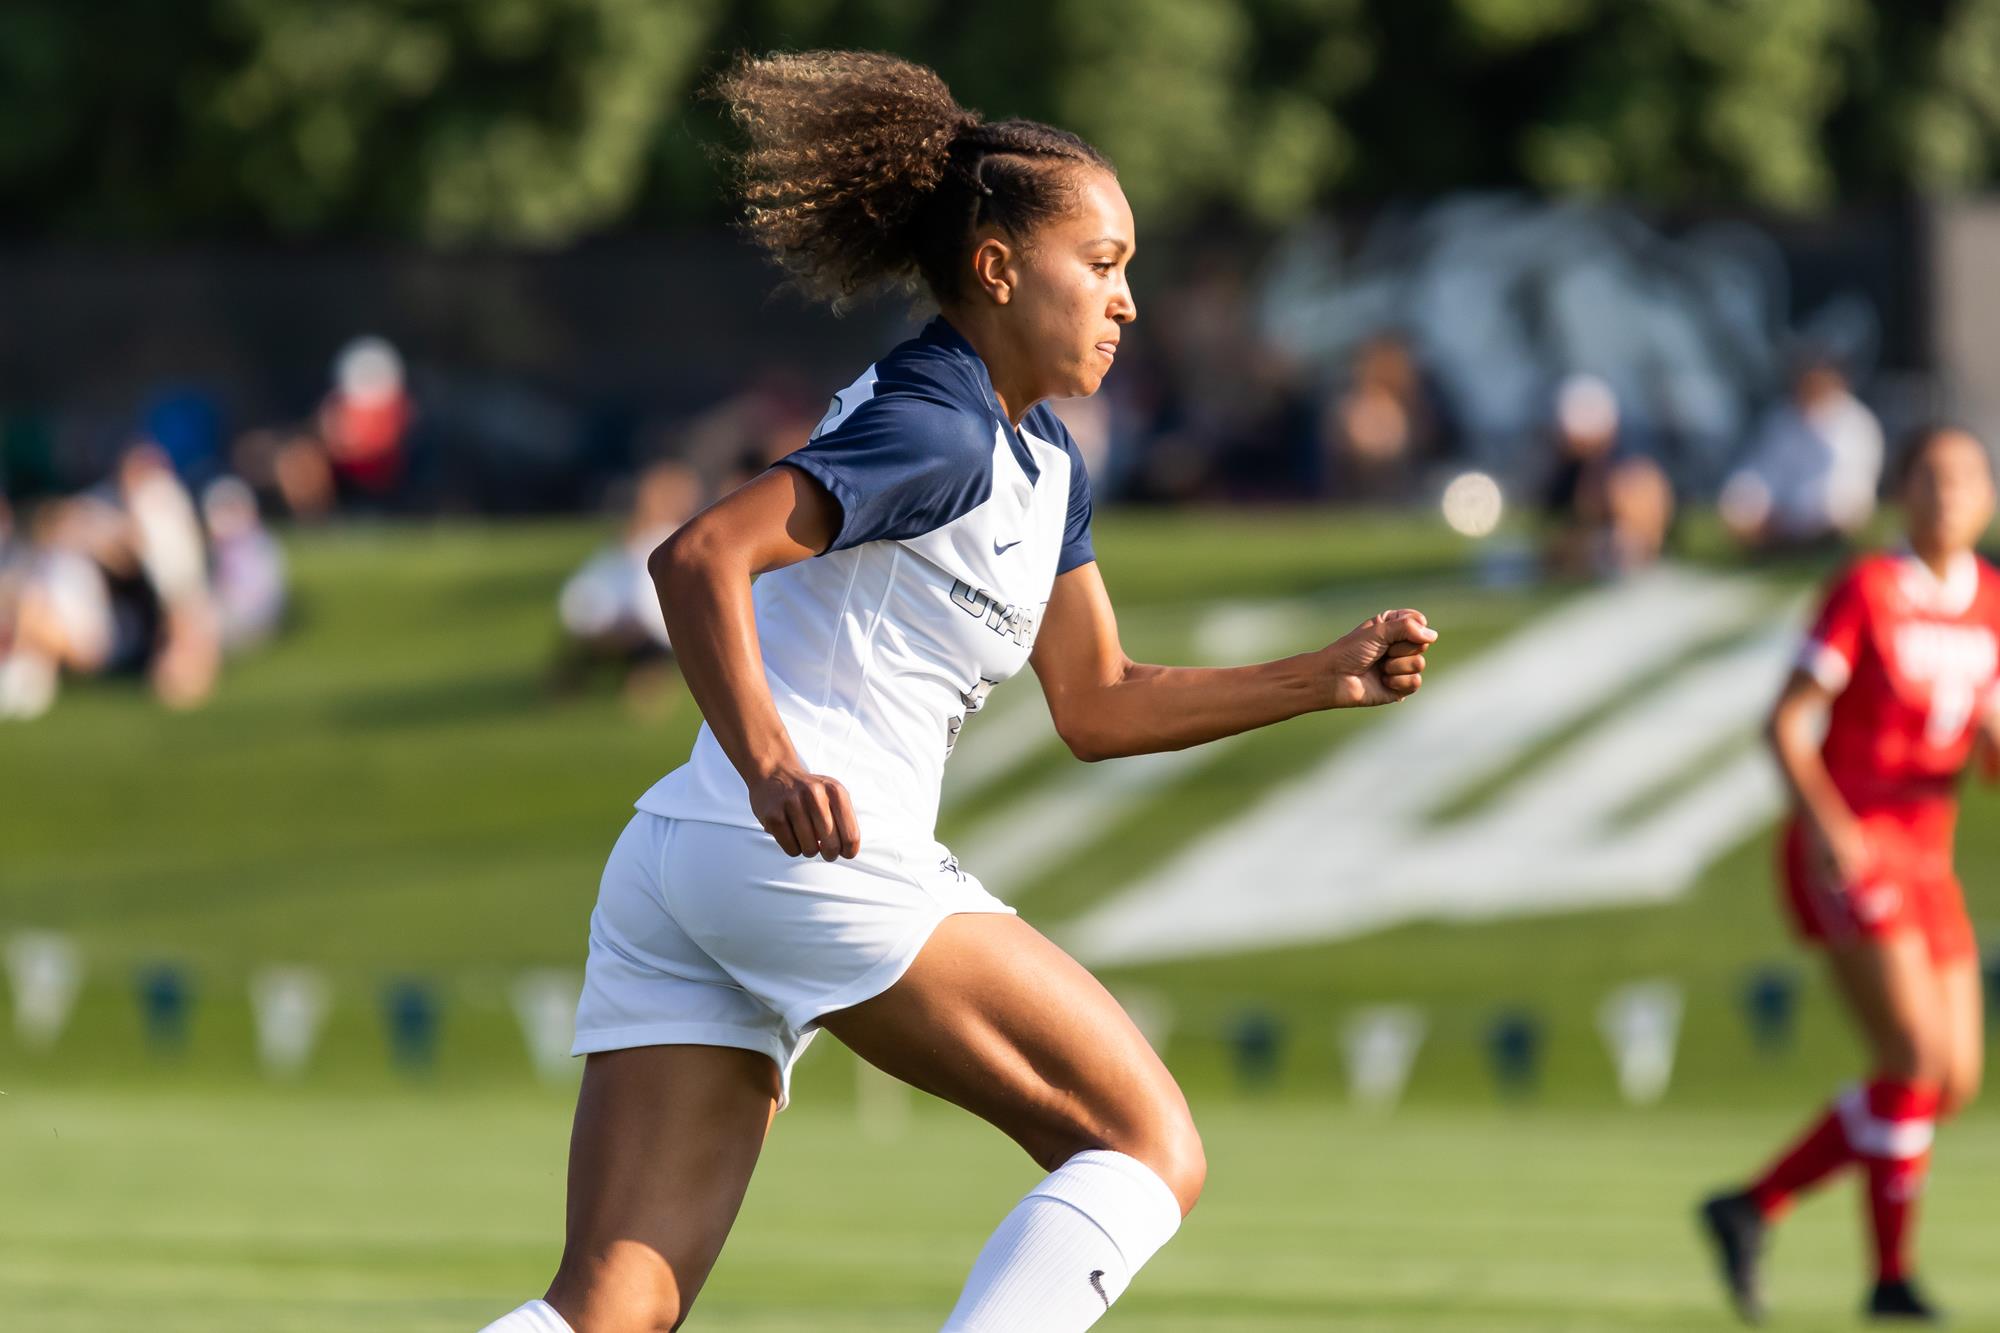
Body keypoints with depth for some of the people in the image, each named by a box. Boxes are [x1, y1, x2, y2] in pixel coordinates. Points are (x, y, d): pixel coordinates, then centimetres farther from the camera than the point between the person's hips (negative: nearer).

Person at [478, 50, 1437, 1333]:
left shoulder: (1045, 467, 23)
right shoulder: (936, 432, -8)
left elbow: (1097, 707, 30)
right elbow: (701, 555, -20)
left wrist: (1328, 678, 21)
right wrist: (771, 771, -32)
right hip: (820, 857, -9)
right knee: (1152, 1149, -2)